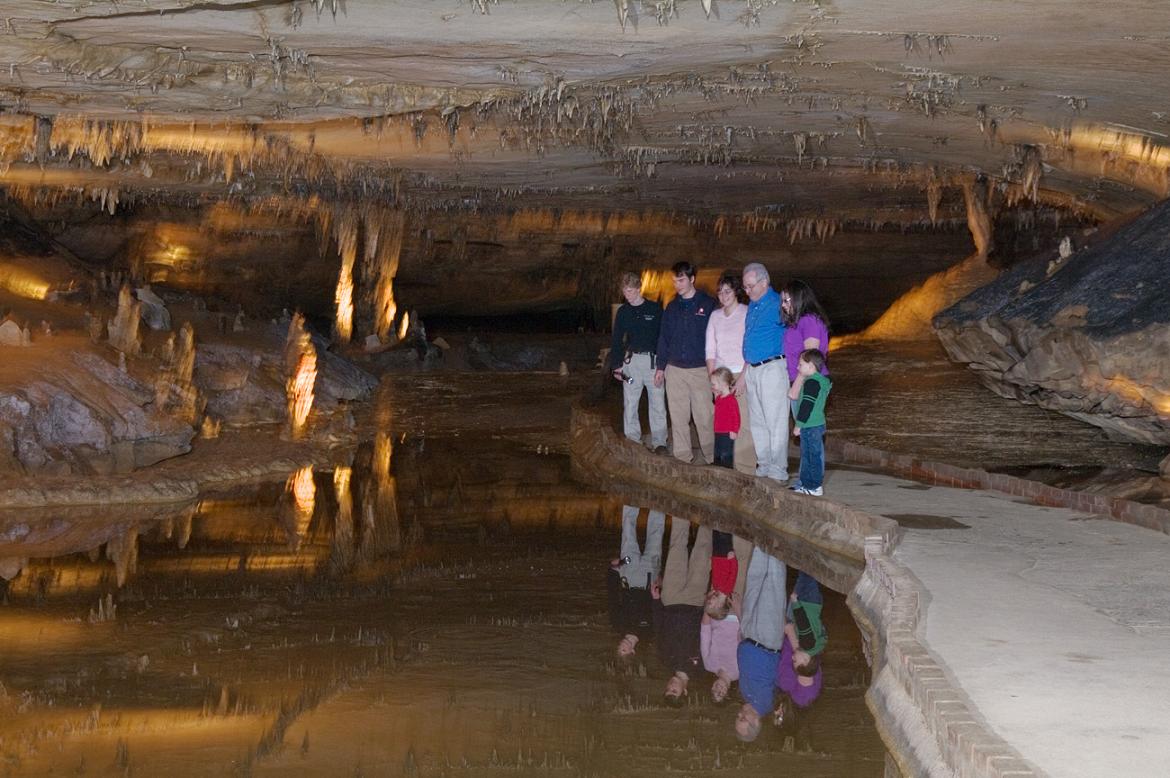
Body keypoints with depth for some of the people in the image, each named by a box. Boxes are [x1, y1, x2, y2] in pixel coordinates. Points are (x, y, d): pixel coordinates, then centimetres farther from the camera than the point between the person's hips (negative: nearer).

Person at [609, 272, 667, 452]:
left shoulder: (655, 309, -2)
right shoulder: (623, 312, 7)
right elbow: (616, 340, 11)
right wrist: (616, 365, 4)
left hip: (653, 360, -3)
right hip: (631, 361, 3)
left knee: (658, 402, -2)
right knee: (629, 402, 4)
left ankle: (659, 441, 5)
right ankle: (632, 440, 11)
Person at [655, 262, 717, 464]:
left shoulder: (708, 304, -1)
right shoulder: (672, 307, 13)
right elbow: (663, 338, 18)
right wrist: (661, 367, 13)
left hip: (700, 369, -4)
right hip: (675, 370, 4)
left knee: (704, 416, -5)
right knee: (678, 417, 5)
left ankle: (711, 457, 4)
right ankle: (682, 456, 12)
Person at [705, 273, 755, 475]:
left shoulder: (747, 314, -2)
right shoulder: (715, 316, 14)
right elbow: (710, 350, 12)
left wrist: (743, 377, -14)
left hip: (742, 374, -5)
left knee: (744, 423, -10)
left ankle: (745, 470, -9)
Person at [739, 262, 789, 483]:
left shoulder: (777, 304, -11)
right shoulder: (752, 306, 16)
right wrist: (744, 374, 19)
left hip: (772, 368, -9)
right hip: (753, 370, 9)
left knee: (775, 422, -5)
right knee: (757, 421, 13)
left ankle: (778, 470, 0)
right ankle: (764, 466, 21)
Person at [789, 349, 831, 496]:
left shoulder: (812, 382, -18)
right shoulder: (820, 381, 14)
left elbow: (807, 406, -20)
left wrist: (799, 424, -18)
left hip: (811, 427, -10)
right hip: (816, 425, 10)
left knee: (813, 456, -5)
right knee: (807, 455, 16)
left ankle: (815, 487, -1)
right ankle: (806, 484, 23)